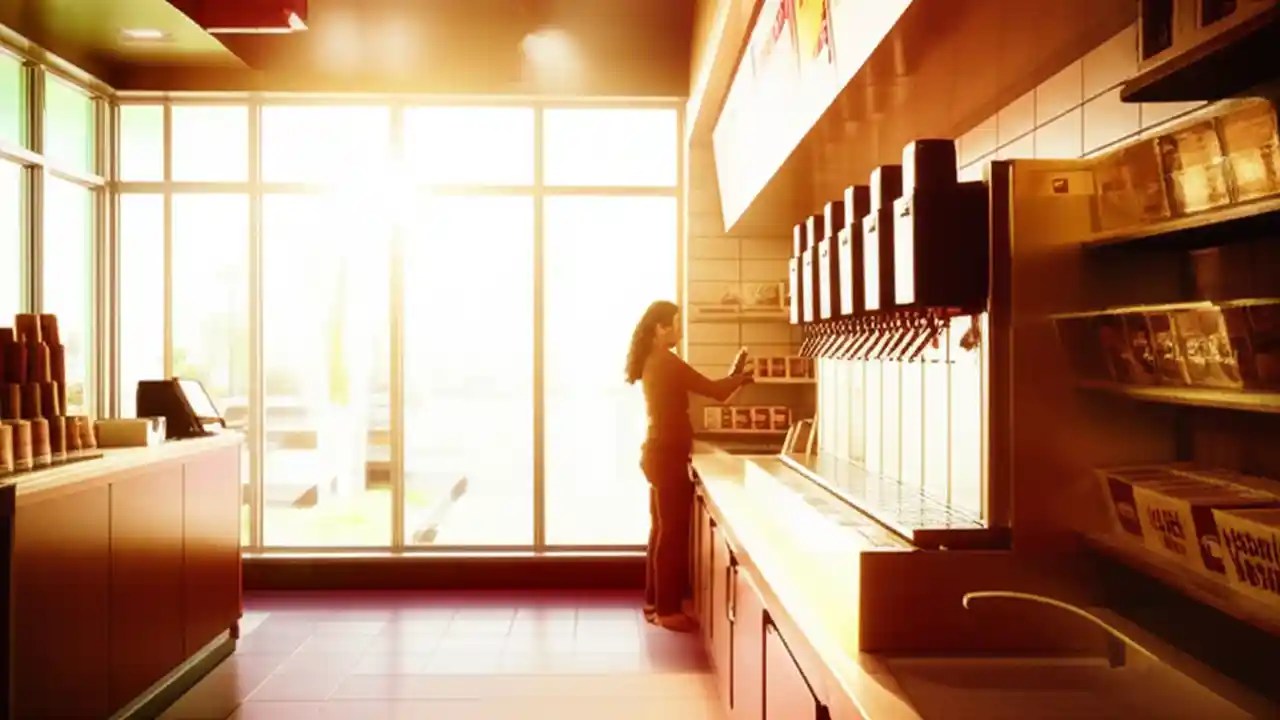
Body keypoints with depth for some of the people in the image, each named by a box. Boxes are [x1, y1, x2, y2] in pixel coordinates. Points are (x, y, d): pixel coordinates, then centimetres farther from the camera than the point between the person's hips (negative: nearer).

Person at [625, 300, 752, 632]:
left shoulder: (653, 362, 13)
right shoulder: (667, 363, -17)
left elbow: (704, 391, 16)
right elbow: (715, 391, -15)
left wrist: (732, 380, 10)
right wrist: (741, 378, 3)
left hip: (658, 454, 10)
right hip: (668, 457, -10)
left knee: (662, 531, 15)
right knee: (673, 535, -2)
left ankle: (654, 603, 24)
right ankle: (668, 610, 7)